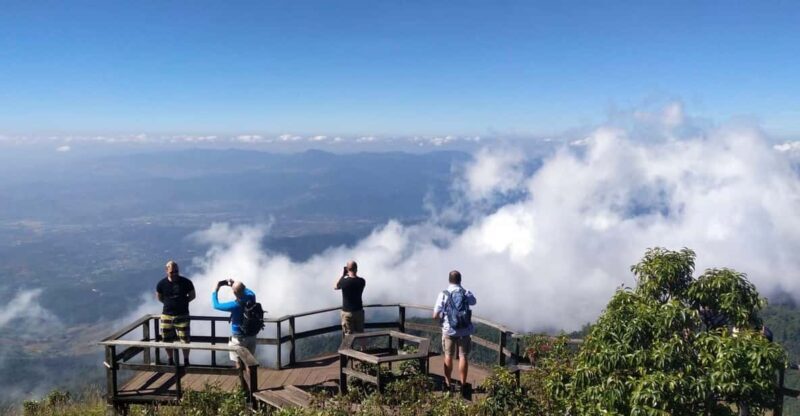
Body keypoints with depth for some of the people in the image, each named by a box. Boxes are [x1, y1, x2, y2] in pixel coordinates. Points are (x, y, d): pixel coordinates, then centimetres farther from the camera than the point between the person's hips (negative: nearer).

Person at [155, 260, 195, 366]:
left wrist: (182, 302, -3)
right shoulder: (162, 284, -4)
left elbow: (192, 295, 5)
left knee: (185, 340, -5)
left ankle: (186, 361, 12)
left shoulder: (186, 282, -8)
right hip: (167, 315, 2)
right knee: (167, 340, 9)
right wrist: (169, 303, 4)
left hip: (182, 315, -2)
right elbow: (159, 297, 13)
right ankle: (171, 361, 28)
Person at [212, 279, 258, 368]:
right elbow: (245, 290, 17)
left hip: (239, 338, -6)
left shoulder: (235, 305, -25)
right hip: (252, 336, 6)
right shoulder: (251, 297, -10)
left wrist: (216, 290, -2)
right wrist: (235, 285, 9)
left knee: (239, 363, 7)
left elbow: (216, 305, -11)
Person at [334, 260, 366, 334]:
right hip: (359, 311, 3)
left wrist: (342, 275, 2)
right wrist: (353, 274, 7)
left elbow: (335, 287, 3)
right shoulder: (361, 281, -10)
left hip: (347, 312, -3)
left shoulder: (344, 281, -19)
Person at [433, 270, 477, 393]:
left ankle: (448, 383, 23)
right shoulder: (466, 293, -6)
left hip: (449, 330, 0)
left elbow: (435, 315, -12)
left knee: (448, 356, 14)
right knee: (463, 357, 8)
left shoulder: (443, 295, -11)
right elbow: (474, 301, 19)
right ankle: (463, 385, 11)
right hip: (464, 330, 0)